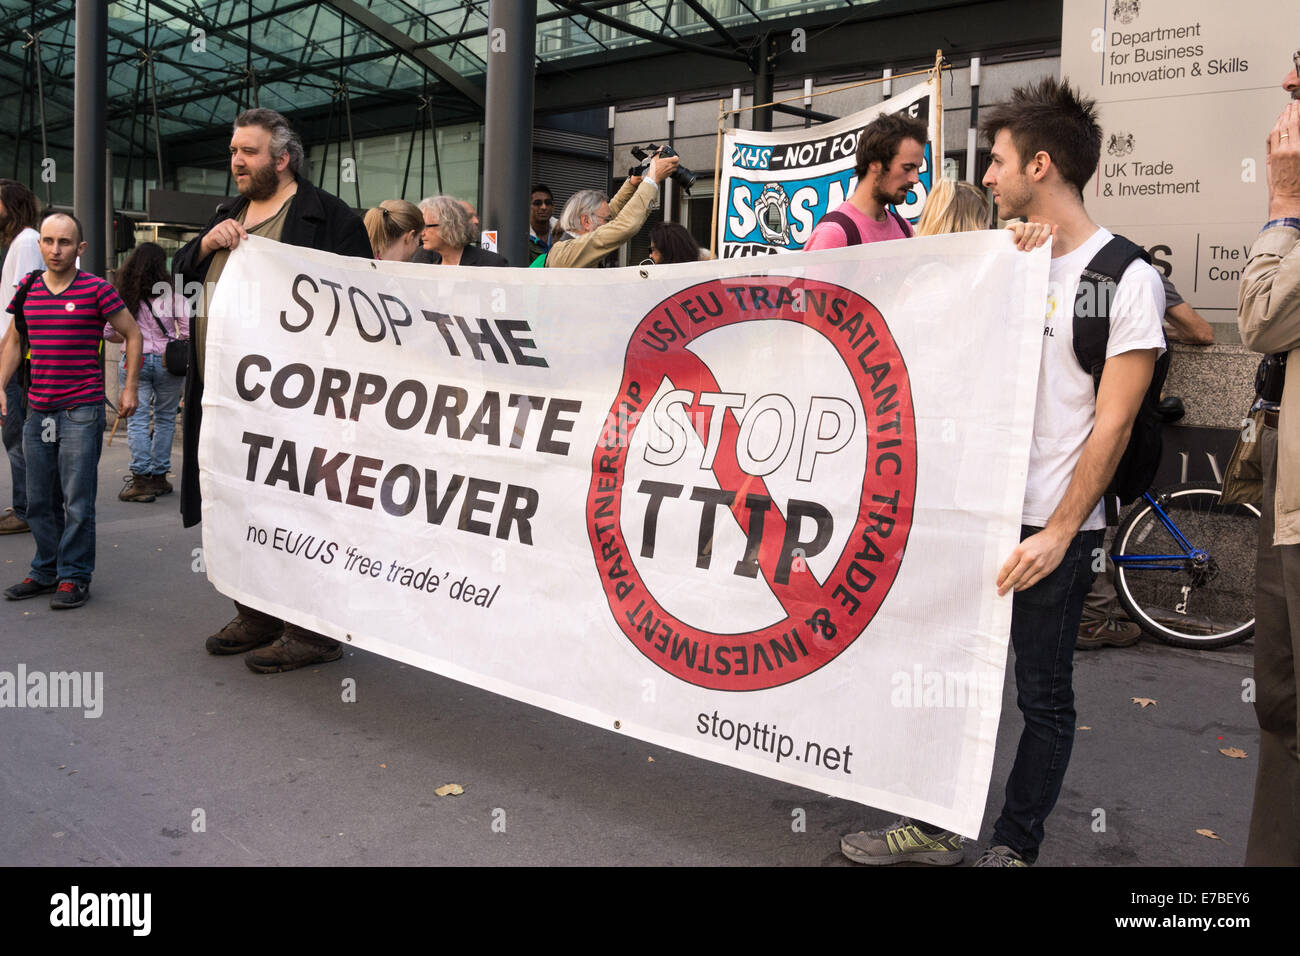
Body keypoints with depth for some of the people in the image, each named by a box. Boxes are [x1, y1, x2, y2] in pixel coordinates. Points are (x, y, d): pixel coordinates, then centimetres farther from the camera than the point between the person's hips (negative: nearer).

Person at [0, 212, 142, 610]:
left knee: (77, 500, -4)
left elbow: (132, 334, 3)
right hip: (37, 410, 5)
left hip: (82, 410, -5)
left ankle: (75, 576, 7)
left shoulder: (96, 289, -5)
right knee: (39, 500, 12)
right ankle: (46, 571, 24)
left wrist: (129, 388, -1)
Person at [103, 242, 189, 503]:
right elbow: (187, 329, -9)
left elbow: (108, 333, 7)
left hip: (134, 361, 1)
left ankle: (142, 478, -6)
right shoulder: (171, 291, -4)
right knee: (165, 418, 10)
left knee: (137, 418, 1)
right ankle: (159, 476, 14)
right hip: (167, 361, -1)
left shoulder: (122, 293, 4)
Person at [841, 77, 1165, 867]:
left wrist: (1057, 535, -16)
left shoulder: (1125, 277, -8)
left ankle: (1014, 848, 22)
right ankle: (937, 827, 27)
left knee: (1043, 694, 6)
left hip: (1054, 527, -6)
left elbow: (1111, 424, -12)